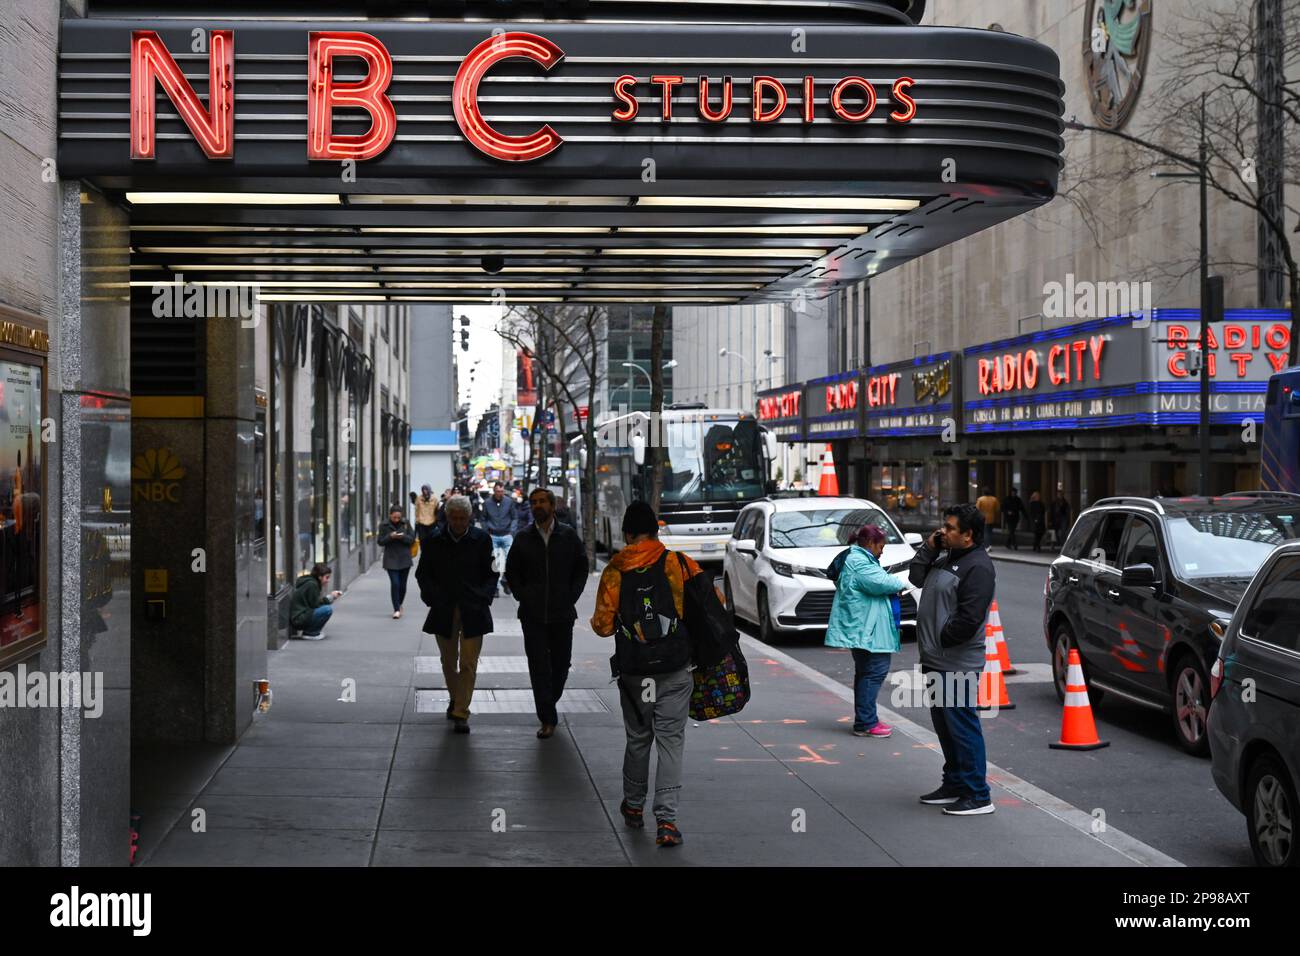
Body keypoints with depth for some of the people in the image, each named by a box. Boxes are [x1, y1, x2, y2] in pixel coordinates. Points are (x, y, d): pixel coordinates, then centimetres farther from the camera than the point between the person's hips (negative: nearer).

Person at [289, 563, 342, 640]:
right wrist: (330, 597, -6)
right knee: (328, 609, -20)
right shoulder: (312, 585, -15)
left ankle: (308, 631, 11)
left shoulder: (311, 582, 15)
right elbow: (315, 605, -15)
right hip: (299, 619, -10)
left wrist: (331, 596, 5)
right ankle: (310, 633, -10)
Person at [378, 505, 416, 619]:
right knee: (394, 583, -12)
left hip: (405, 559, 2)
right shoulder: (384, 525, -2)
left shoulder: (406, 523, 1)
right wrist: (390, 536, -19)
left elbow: (412, 539, 0)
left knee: (402, 585, 8)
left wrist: (403, 537, -18)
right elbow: (380, 541, -2)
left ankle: (399, 605, 31)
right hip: (391, 559, -2)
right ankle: (396, 609, -7)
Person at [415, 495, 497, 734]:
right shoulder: (434, 540, 1)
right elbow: (423, 574, 7)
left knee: (468, 664, -7)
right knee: (448, 662, 14)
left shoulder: (481, 539, -1)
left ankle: (461, 714, -4)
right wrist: (434, 597, -7)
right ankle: (455, 699, 37)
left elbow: (491, 573, 6)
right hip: (444, 611, 2)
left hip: (473, 612, -2)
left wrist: (483, 597, -9)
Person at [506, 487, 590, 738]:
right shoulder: (524, 539, 3)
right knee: (539, 665, -4)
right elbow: (511, 572, 13)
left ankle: (549, 703, 30)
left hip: (562, 612, 0)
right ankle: (548, 719, -1)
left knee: (561, 663, 8)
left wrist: (571, 597, -1)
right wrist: (522, 596, 2)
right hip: (533, 614, 0)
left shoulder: (568, 536, 1)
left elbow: (581, 568, 8)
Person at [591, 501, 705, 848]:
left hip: (634, 674, 2)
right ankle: (666, 820, -7)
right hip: (675, 674, -1)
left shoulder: (614, 571, -3)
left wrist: (596, 621, 19)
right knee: (670, 742, 2)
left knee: (637, 739, 19)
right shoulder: (678, 564, -5)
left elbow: (603, 626, -4)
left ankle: (633, 807, 34)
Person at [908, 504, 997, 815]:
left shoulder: (978, 567, -17)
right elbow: (916, 578, 21)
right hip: (936, 661, 10)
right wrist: (929, 548, 8)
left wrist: (941, 640, -14)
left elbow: (968, 619, -23)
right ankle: (954, 785, 29)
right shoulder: (947, 559, 15)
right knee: (945, 727, 18)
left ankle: (977, 796, -3)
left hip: (957, 666, -10)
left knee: (963, 728, -7)